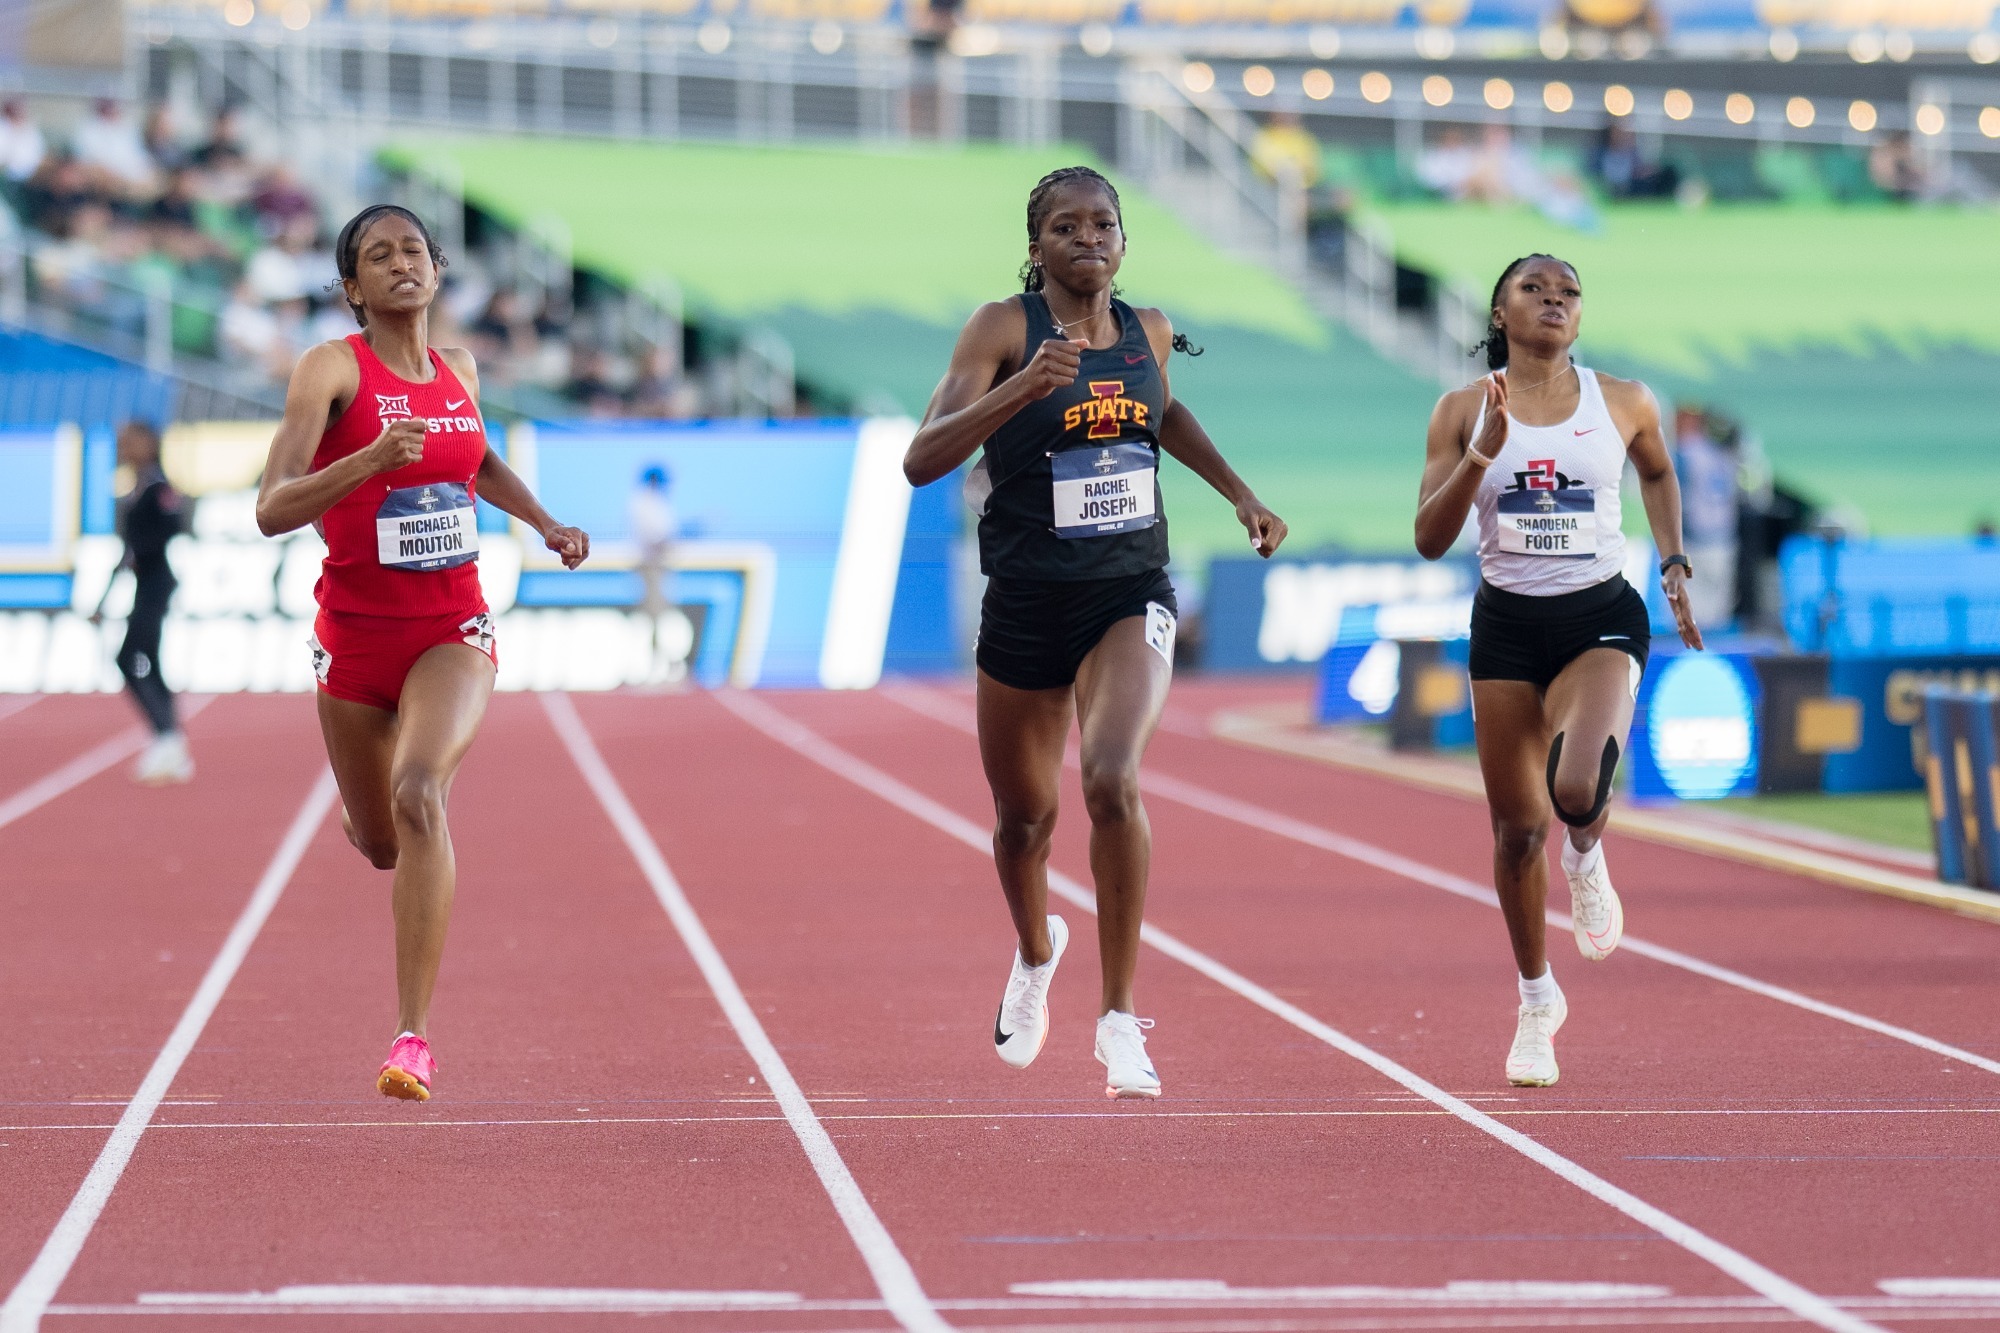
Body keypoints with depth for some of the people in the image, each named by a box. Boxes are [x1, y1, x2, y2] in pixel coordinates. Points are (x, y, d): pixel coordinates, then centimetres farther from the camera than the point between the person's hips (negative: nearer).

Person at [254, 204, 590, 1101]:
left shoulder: (459, 371, 6)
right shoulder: (332, 369, -9)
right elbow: (272, 510, -20)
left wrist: (545, 523, 18)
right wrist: (368, 460, -34)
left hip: (453, 631, 1)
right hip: (356, 632, -1)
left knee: (420, 796, -27)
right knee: (381, 845, 14)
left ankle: (413, 1036, -26)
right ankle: (363, 811, 57)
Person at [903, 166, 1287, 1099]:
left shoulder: (1149, 333, 3)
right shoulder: (1005, 329, -9)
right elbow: (922, 460, -19)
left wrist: (1241, 496, 21)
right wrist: (1023, 387, -31)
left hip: (1130, 597, 1)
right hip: (1026, 602, 0)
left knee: (1113, 782, -24)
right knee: (1024, 816, 16)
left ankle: (1120, 1019, -17)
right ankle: (1037, 955, 50)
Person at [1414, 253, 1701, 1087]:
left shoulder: (1623, 404, 0)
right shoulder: (1465, 411, 0)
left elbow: (1657, 471, 22)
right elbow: (1429, 539, -4)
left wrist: (1673, 561, 10)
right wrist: (1481, 455, -17)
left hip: (1600, 619, -1)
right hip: (1507, 623, 1)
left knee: (1577, 790, -27)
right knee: (1518, 828, 5)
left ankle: (1586, 860, 12)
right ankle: (1537, 1002, 26)